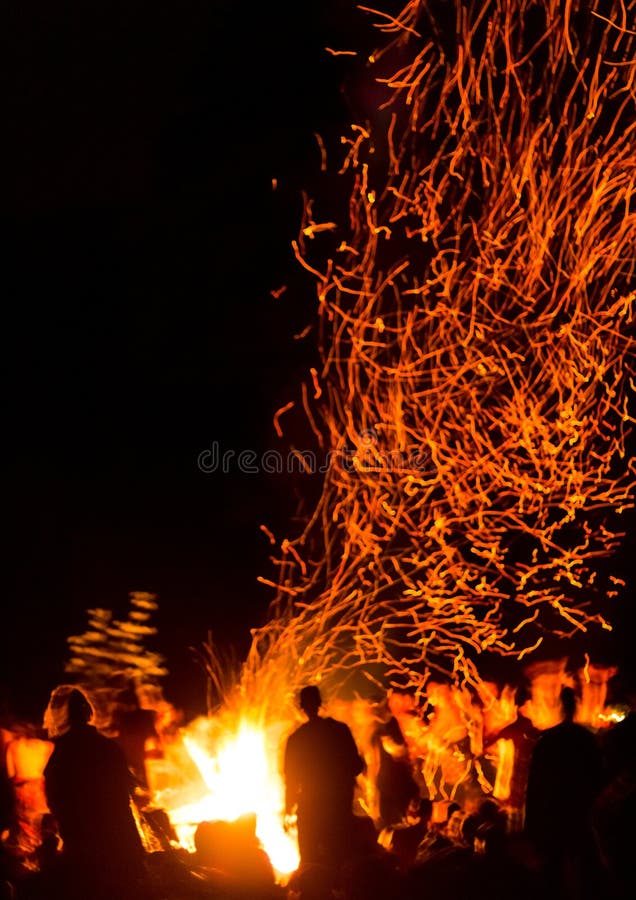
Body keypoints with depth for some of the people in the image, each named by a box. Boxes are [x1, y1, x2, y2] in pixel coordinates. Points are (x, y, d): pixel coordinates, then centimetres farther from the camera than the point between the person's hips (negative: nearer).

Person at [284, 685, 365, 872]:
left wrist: (288, 810, 8)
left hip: (310, 808, -1)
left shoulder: (296, 738, -4)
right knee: (338, 858, 9)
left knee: (310, 862, 6)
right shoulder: (340, 729, -3)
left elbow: (291, 777, 0)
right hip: (341, 805, 1)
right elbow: (357, 765, 0)